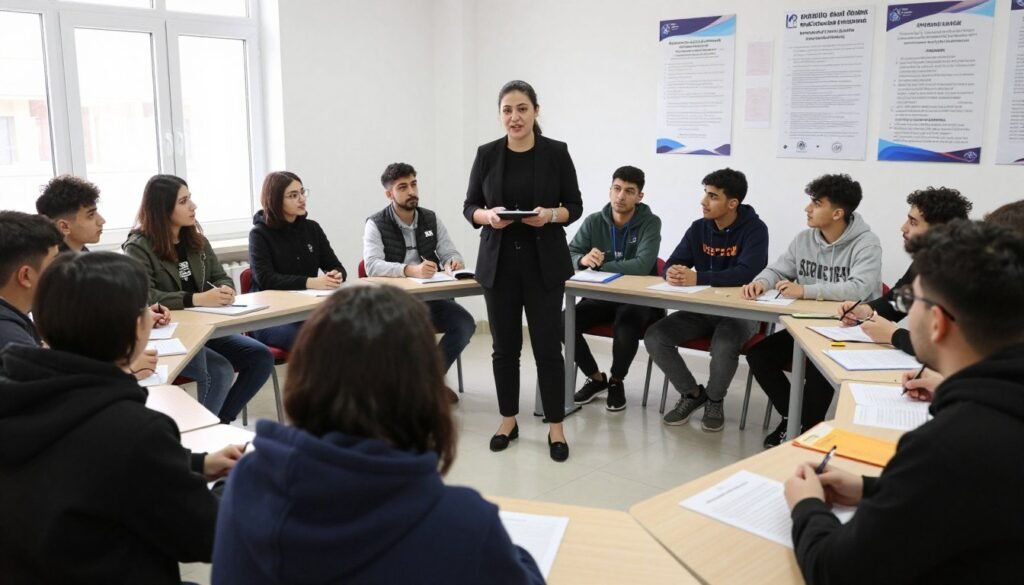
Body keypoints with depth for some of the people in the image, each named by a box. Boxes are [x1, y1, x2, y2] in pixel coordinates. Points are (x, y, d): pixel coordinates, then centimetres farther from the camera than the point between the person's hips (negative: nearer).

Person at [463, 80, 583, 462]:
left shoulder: (556, 152, -3)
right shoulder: (487, 154, 1)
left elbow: (575, 206, 2)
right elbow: (469, 207, 5)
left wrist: (551, 215, -19)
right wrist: (488, 216, -16)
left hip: (544, 262, -2)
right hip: (499, 262, 2)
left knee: (547, 345, 0)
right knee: (505, 345, 9)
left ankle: (556, 428, 12)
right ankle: (508, 421, 23)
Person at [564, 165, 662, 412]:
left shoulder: (650, 223, -10)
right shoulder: (594, 221, 2)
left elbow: (642, 266, -24)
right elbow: (568, 256, -3)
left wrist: (599, 265, -22)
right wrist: (584, 259, -28)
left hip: (638, 299, -4)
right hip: (601, 296, 4)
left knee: (625, 327, -36)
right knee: (564, 323, -22)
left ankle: (617, 382, -4)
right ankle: (595, 378, 3)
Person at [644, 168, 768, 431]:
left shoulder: (755, 229, -13)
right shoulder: (698, 228, 4)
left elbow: (747, 272, -27)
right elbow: (673, 263, 0)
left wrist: (698, 278, -36)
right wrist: (672, 273, -27)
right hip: (701, 308, 5)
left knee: (724, 347, -37)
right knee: (654, 338, -17)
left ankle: (715, 400, -3)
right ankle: (692, 393, 6)